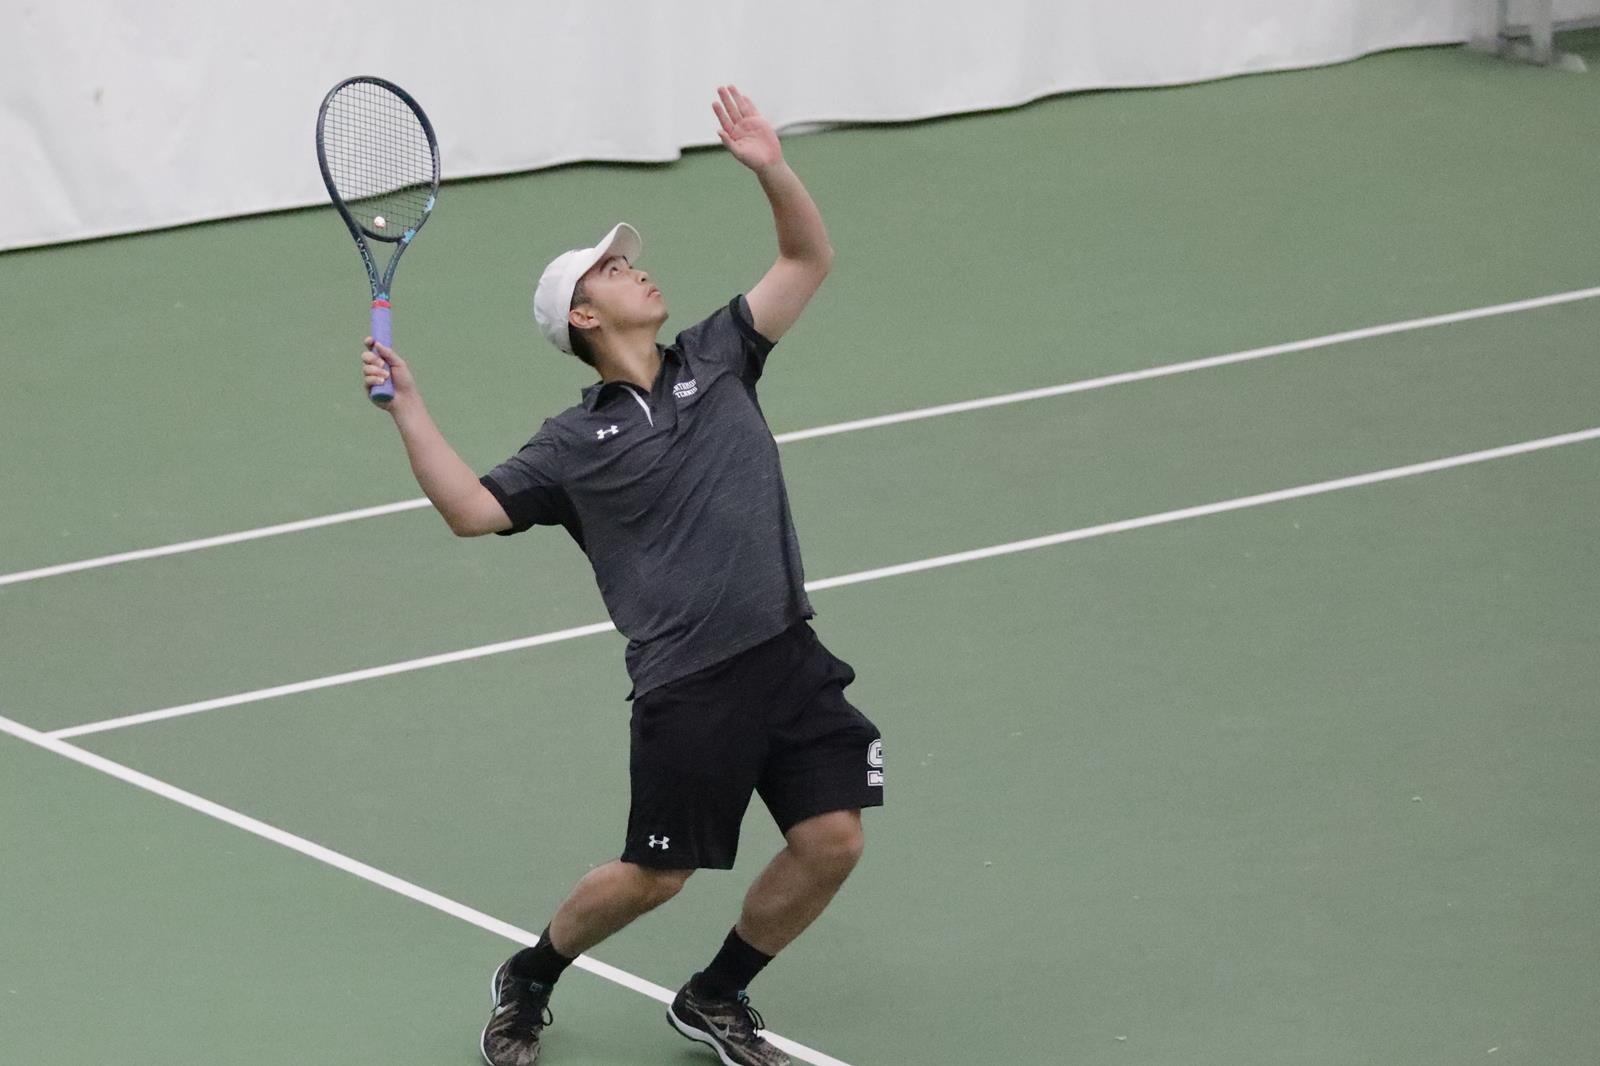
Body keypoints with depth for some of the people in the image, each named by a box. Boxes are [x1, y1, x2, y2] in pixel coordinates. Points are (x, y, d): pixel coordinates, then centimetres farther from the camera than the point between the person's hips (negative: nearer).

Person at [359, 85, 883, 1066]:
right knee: (653, 876, 3)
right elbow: (471, 509, -4)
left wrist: (771, 168, -1)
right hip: (689, 685, -4)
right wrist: (407, 403, -12)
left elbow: (809, 259, 15)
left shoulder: (715, 361, 12)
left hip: (789, 654, 4)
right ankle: (528, 981, 31)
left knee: (832, 841, -3)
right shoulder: (576, 443, 2)